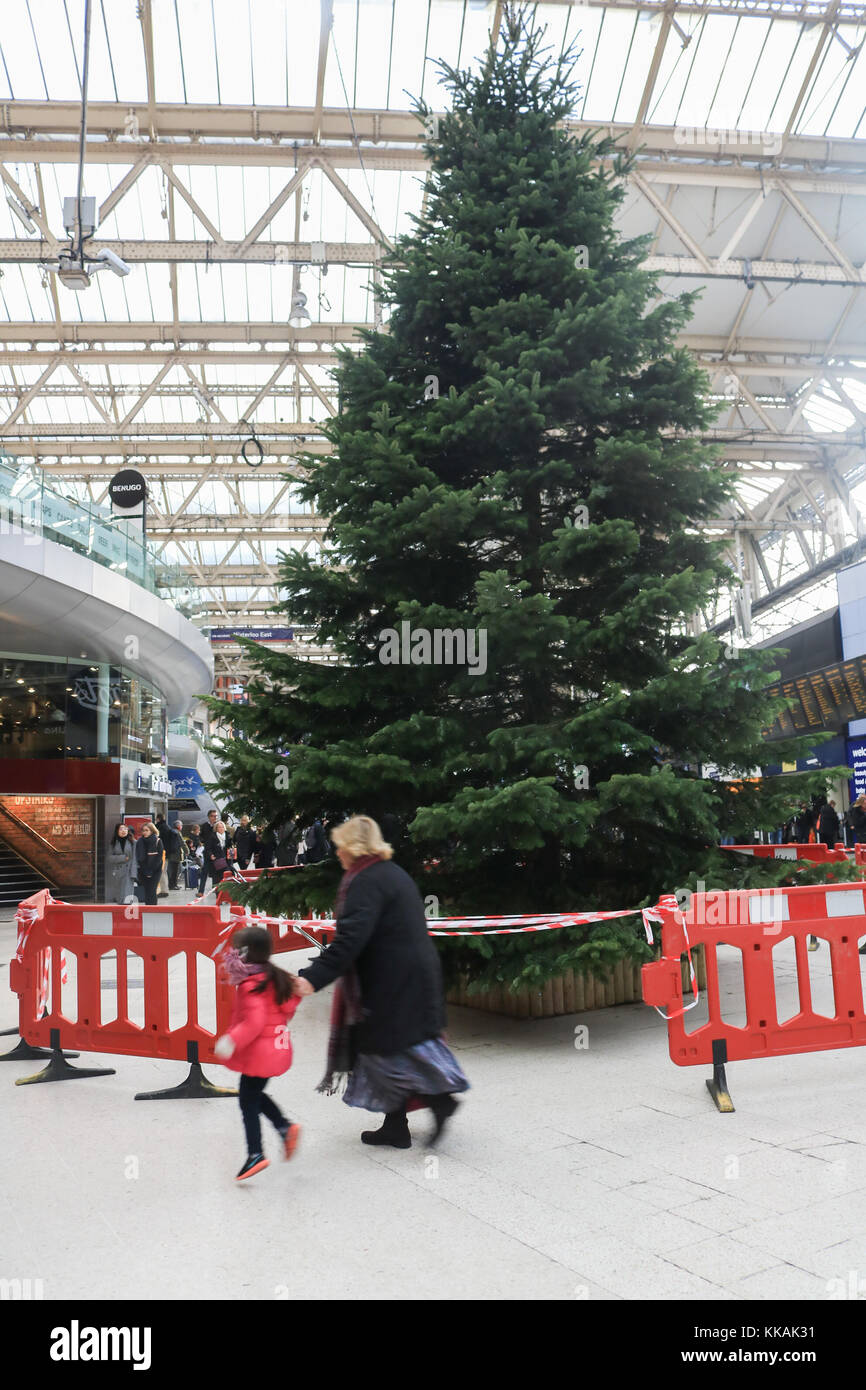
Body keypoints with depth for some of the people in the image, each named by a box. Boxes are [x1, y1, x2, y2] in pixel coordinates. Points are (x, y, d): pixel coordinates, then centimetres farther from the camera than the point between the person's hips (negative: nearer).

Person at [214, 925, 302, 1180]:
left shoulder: (250, 986, -21)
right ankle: (285, 1126, 13)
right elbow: (291, 1002, 15)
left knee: (248, 1102, 3)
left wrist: (232, 1042, -24)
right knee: (254, 1095, 24)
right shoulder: (275, 977, 6)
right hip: (277, 1047, 9)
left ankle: (255, 1155, 5)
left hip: (259, 1052, -9)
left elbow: (254, 1022, -27)